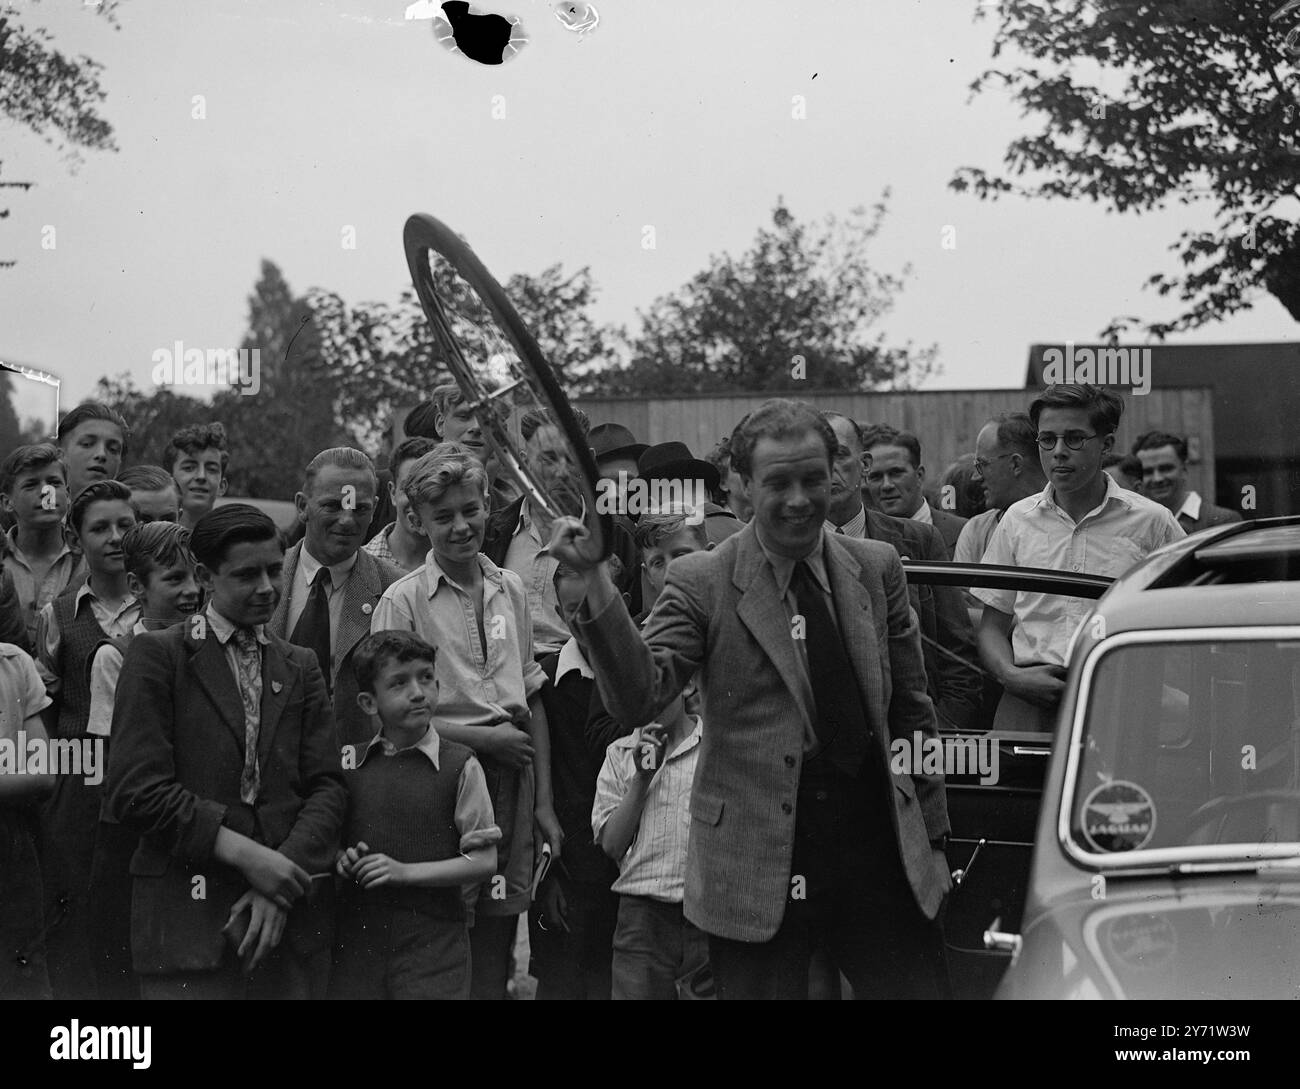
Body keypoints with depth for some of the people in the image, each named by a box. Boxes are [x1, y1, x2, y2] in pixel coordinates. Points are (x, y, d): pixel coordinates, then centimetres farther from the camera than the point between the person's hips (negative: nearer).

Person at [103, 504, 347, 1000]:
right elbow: (135, 791, -7)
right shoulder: (158, 655, 2)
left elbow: (327, 787, 8)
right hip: (189, 921, -4)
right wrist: (244, 854, -13)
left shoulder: (301, 667, 16)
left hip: (292, 921, 4)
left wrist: (282, 883, -8)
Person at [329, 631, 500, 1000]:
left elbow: (483, 861, -5)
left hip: (433, 940, -3)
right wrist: (342, 859, -4)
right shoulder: (351, 763, 7)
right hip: (358, 938, 3)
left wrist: (405, 871, -12)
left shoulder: (459, 766, -2)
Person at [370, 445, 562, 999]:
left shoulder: (510, 590, 9)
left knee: (496, 953, 9)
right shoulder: (403, 600, -6)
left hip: (511, 784, 4)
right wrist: (483, 738, -12)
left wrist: (543, 802, 10)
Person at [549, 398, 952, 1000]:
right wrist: (596, 582, -25)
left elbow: (911, 711, 13)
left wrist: (932, 837, 13)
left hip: (879, 856, 3)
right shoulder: (702, 582, -3)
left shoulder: (876, 569, 7)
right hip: (758, 871, -3)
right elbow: (637, 699, -13)